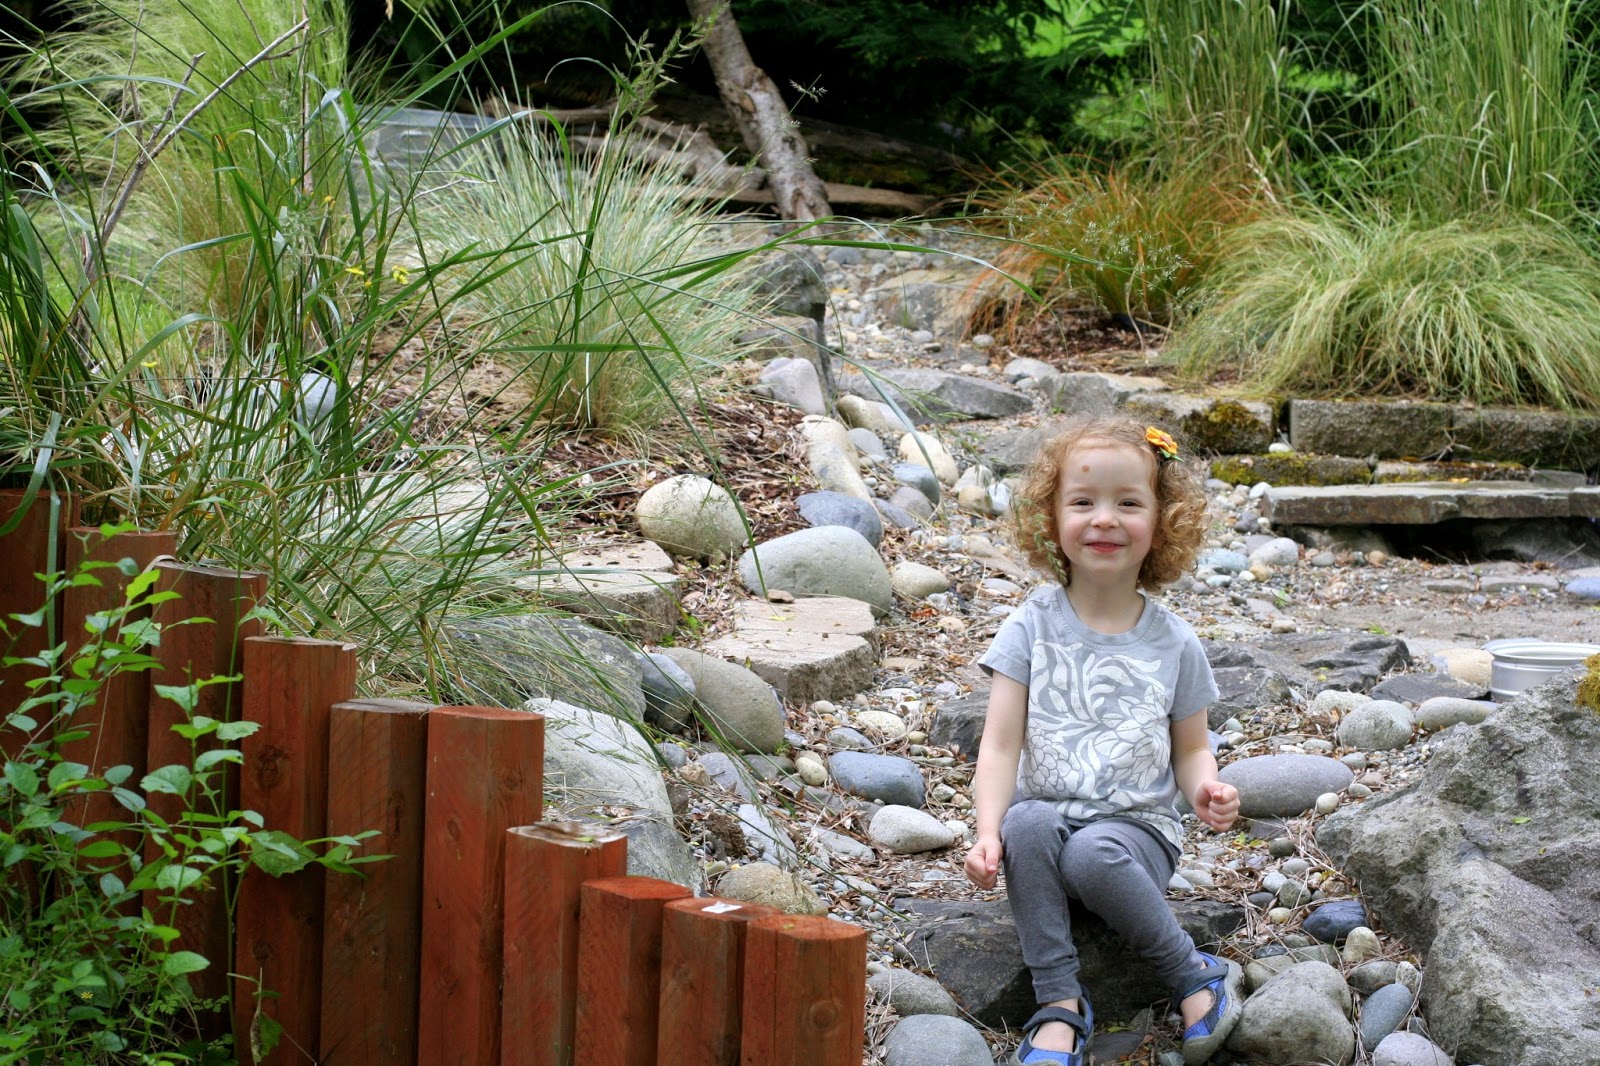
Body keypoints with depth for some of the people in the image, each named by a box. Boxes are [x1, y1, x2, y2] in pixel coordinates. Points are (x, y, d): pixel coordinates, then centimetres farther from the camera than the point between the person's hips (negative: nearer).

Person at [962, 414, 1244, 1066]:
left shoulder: (1173, 643, 3)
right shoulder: (1032, 628, 0)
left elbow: (1190, 749, 10)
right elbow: (1001, 744, -5)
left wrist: (1204, 788, -14)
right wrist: (987, 831, -21)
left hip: (1137, 827, -1)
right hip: (1047, 814, 1)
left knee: (1094, 855, -35)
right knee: (1028, 824, -34)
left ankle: (1196, 978, -12)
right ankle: (1059, 1004, -25)